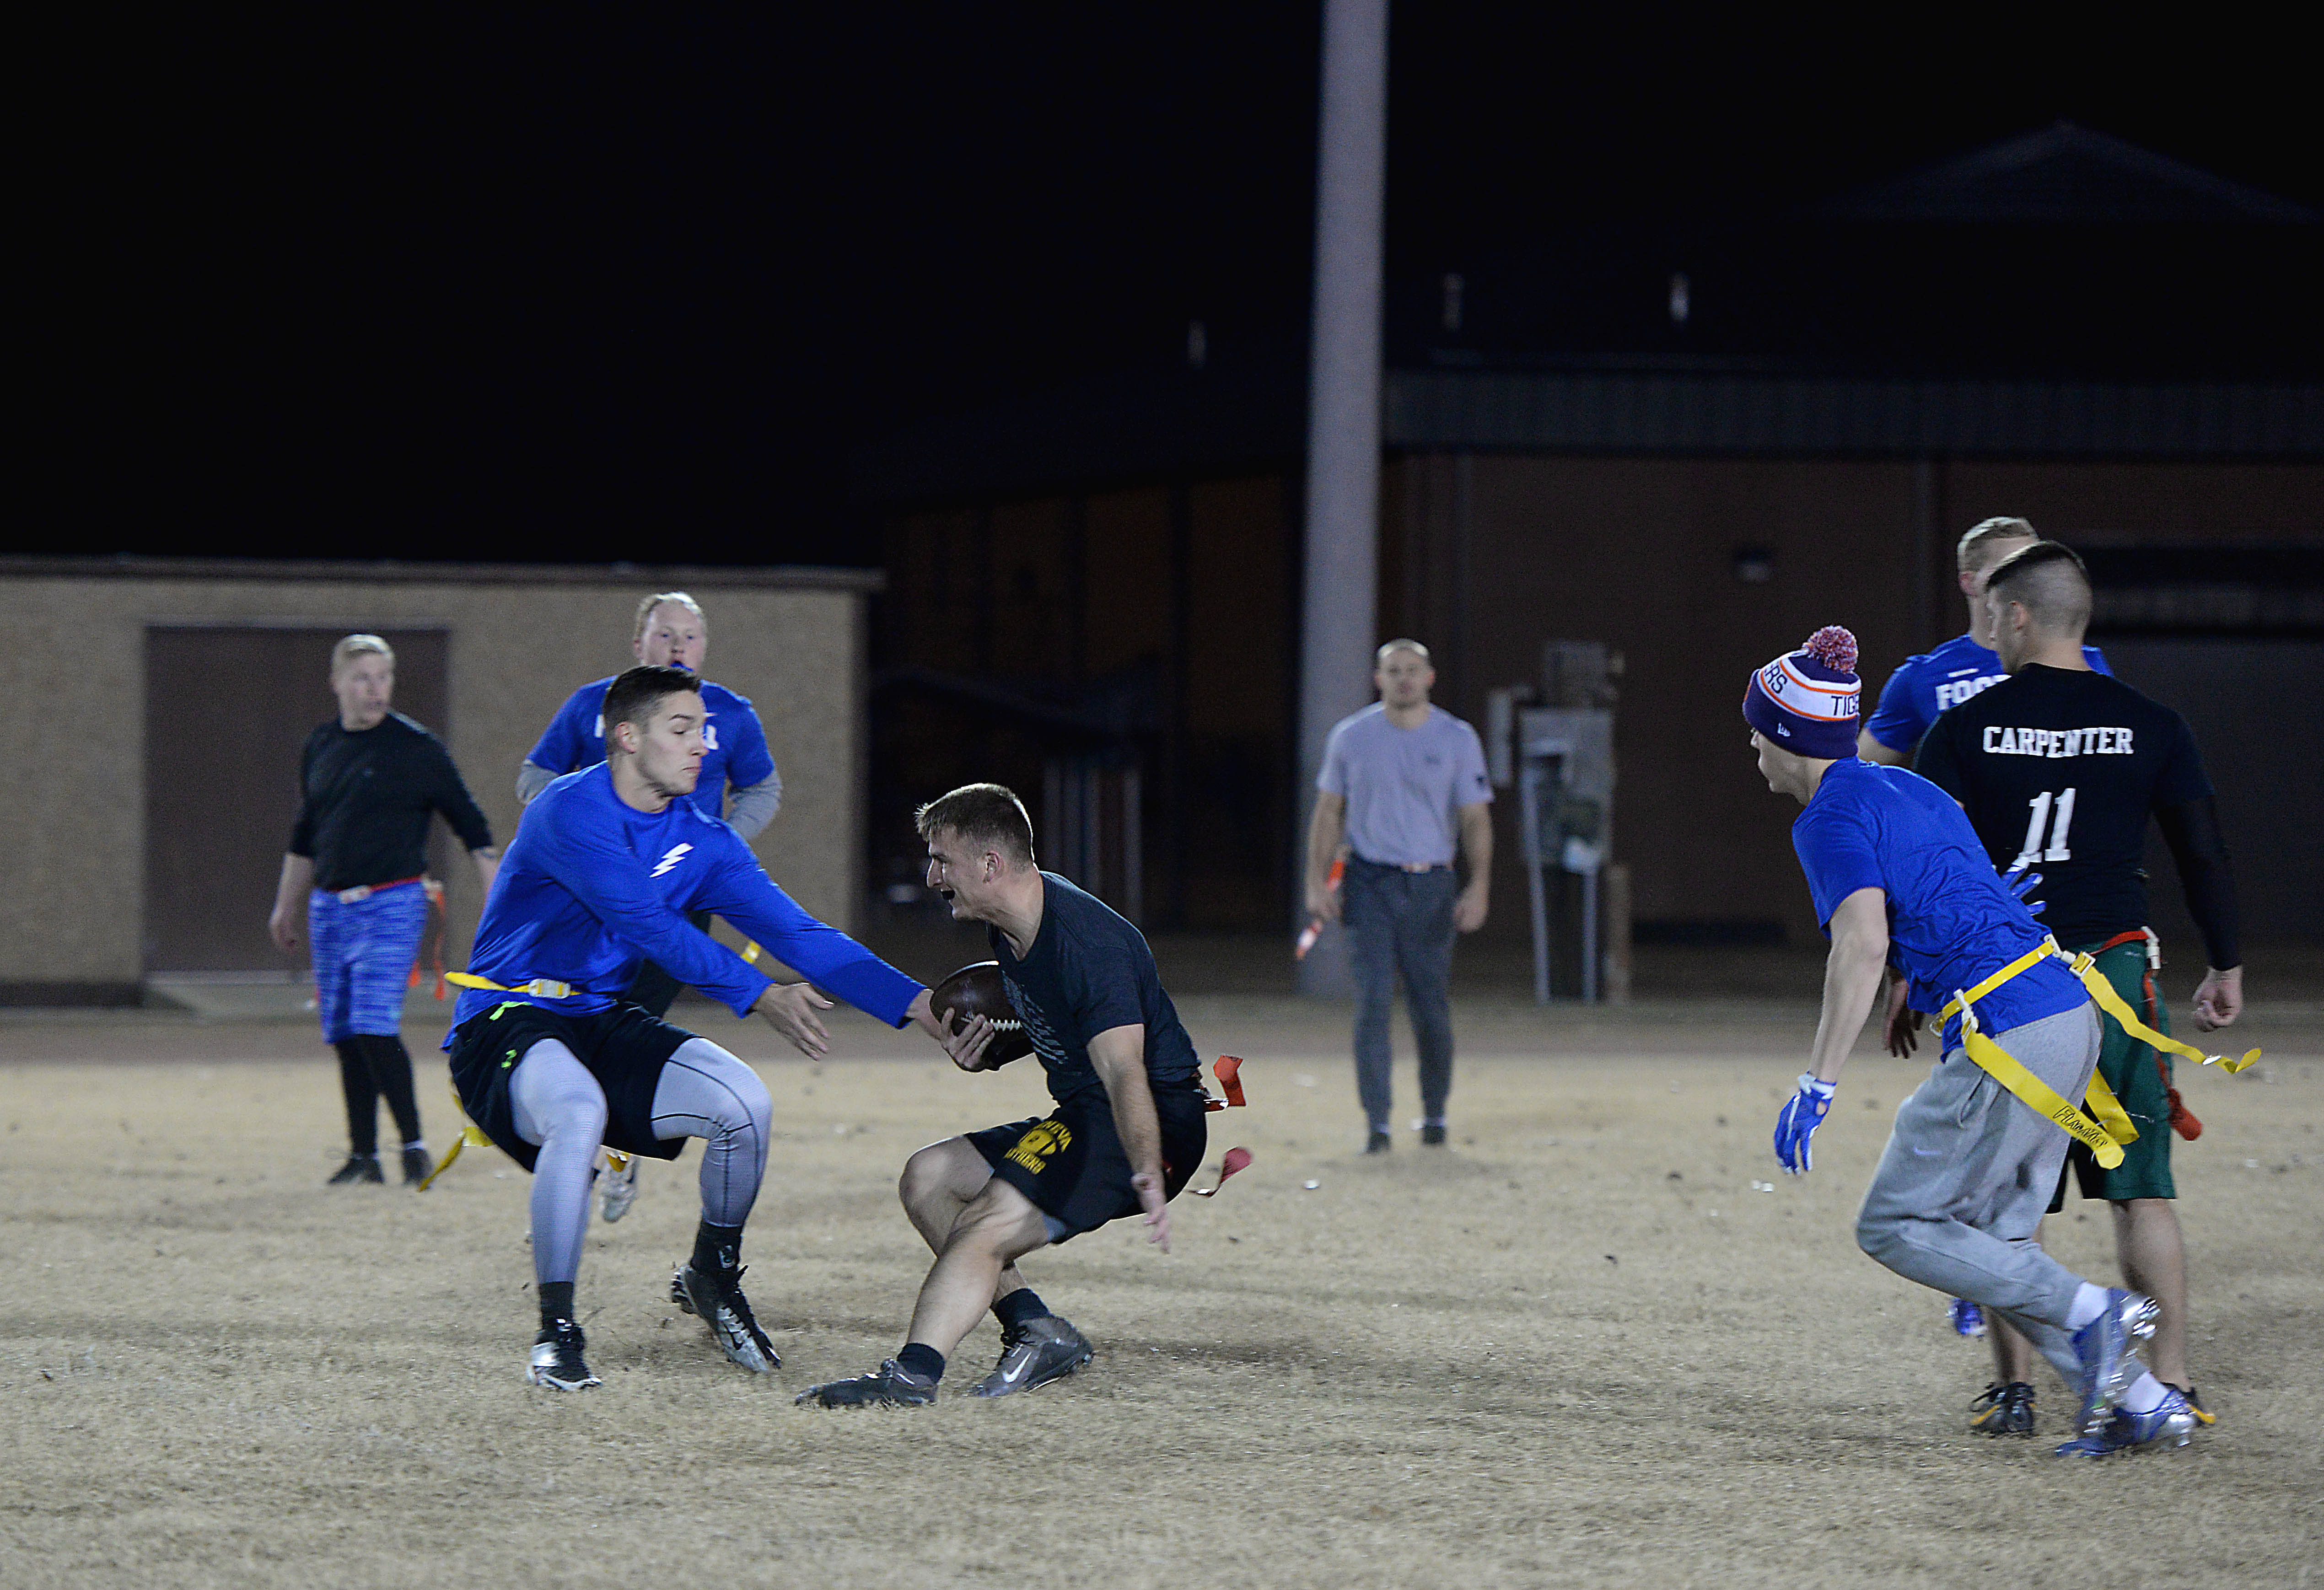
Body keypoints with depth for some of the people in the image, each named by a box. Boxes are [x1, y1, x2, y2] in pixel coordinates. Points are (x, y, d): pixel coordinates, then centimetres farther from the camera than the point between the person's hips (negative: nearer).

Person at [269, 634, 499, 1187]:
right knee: (344, 1036, 5)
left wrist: (499, 901, -5)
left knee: (374, 1027, -16)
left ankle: (415, 1148, -9)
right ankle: (363, 1157, 13)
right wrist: (285, 907, 26)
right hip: (330, 908, 6)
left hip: (392, 904, -6)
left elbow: (470, 824, -1)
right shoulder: (320, 747, 11)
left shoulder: (417, 748, -4)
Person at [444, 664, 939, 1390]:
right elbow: (649, 925, -25)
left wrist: (919, 1004, -10)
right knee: (577, 1111, -38)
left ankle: (712, 1277, 12)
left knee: (744, 1101, -16)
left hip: (605, 1023, 7)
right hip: (506, 1024, -7)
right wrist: (759, 996, -28)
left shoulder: (701, 840, 4)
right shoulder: (570, 813, -17)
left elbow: (798, 934, 0)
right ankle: (556, 1330, -22)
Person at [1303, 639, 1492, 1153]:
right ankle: (1377, 1125, -9)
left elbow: (1475, 820, 3)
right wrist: (1317, 883, 1)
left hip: (1431, 886, 0)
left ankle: (1434, 1115, 21)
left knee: (1432, 1006, 3)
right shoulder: (1351, 736, 6)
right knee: (1373, 1000, -9)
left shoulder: (1457, 739, 4)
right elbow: (1329, 813, 10)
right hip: (1370, 881, 0)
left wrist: (1478, 888, -9)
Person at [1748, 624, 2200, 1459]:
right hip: (2068, 1012, 9)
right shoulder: (1909, 790, 21)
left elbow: (1863, 946, -21)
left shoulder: (1830, 819, -7)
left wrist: (1816, 1085, -22)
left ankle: (2093, 1312, -7)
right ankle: (2142, 1401, 8)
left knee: (1895, 1227, 3)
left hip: (2006, 1035, -9)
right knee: (1993, 1236, 15)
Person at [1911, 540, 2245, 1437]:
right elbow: (2204, 856, 7)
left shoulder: (1967, 730, -1)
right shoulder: (2149, 728, 2)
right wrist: (2225, 967, 19)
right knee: (2141, 1190, 5)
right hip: (2115, 973, 1)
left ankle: (2015, 1389, 6)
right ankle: (2170, 1384, 0)